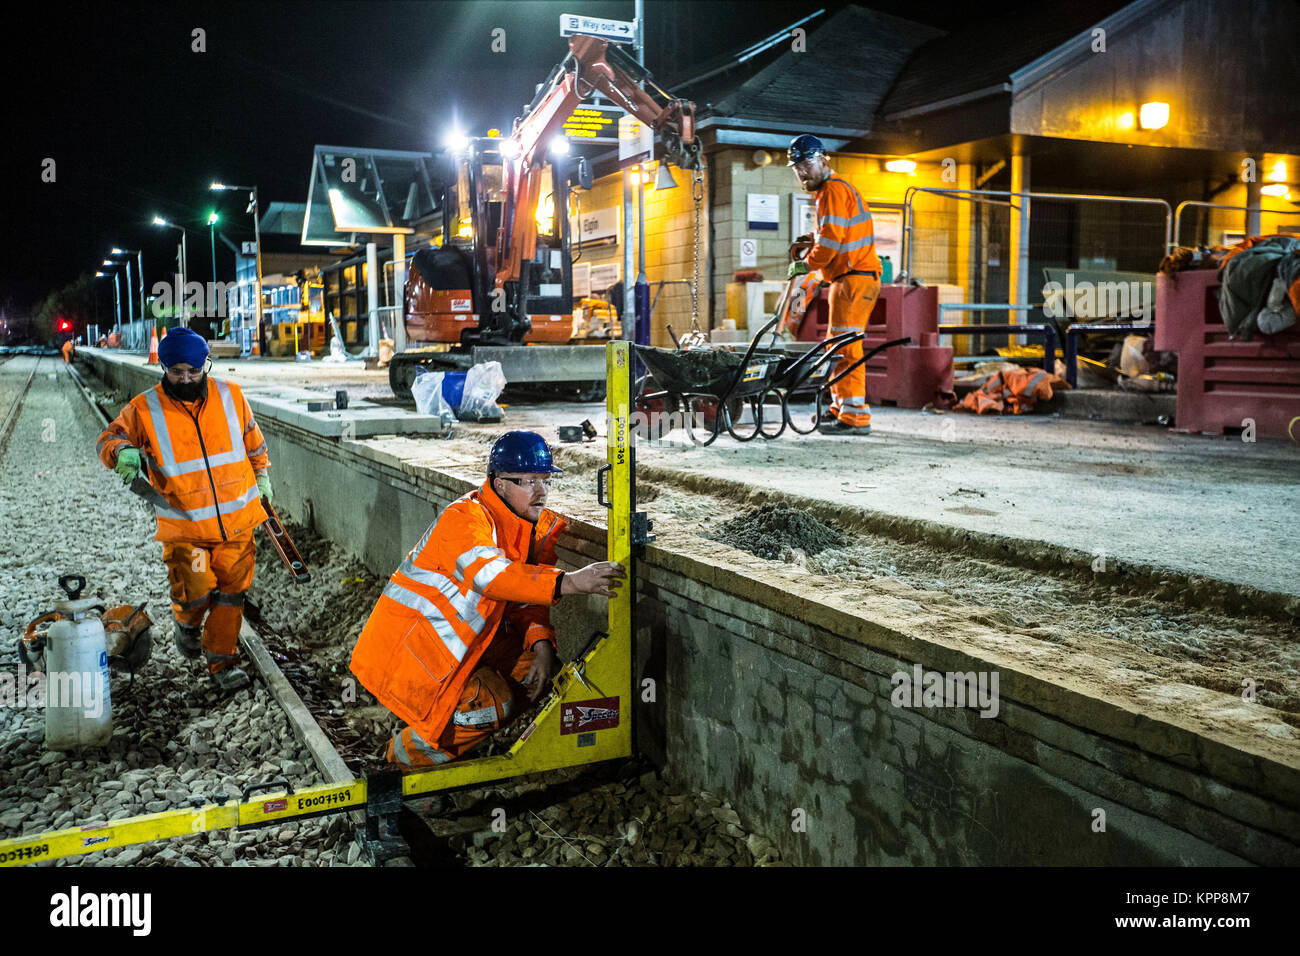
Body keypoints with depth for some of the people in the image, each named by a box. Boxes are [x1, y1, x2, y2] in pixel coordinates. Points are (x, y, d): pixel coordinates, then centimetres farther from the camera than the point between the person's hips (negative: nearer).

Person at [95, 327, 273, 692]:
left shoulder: (231, 396, 0)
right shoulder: (144, 409, -7)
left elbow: (252, 439, 15)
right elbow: (110, 438, 3)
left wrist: (261, 475, 23)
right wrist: (123, 452, -20)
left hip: (236, 520, 2)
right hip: (184, 526, -2)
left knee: (232, 592, 6)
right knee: (194, 591, -8)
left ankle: (222, 660, 22)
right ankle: (188, 621, 28)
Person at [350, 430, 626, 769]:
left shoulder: (534, 525, 4)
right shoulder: (465, 518, -24)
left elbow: (524, 598, 5)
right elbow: (489, 573, -43)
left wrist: (541, 645, -14)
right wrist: (569, 582, -51)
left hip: (456, 644, 9)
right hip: (403, 648, -9)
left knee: (534, 666, 0)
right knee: (491, 702, -22)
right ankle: (407, 753, 4)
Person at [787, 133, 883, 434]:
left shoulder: (833, 189, -9)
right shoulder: (834, 188, 23)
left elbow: (832, 239, -17)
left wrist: (807, 264, -7)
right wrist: (812, 241, 12)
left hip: (854, 278, -11)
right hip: (858, 277, 11)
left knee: (845, 349, -12)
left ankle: (855, 417, -12)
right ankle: (840, 409, 21)